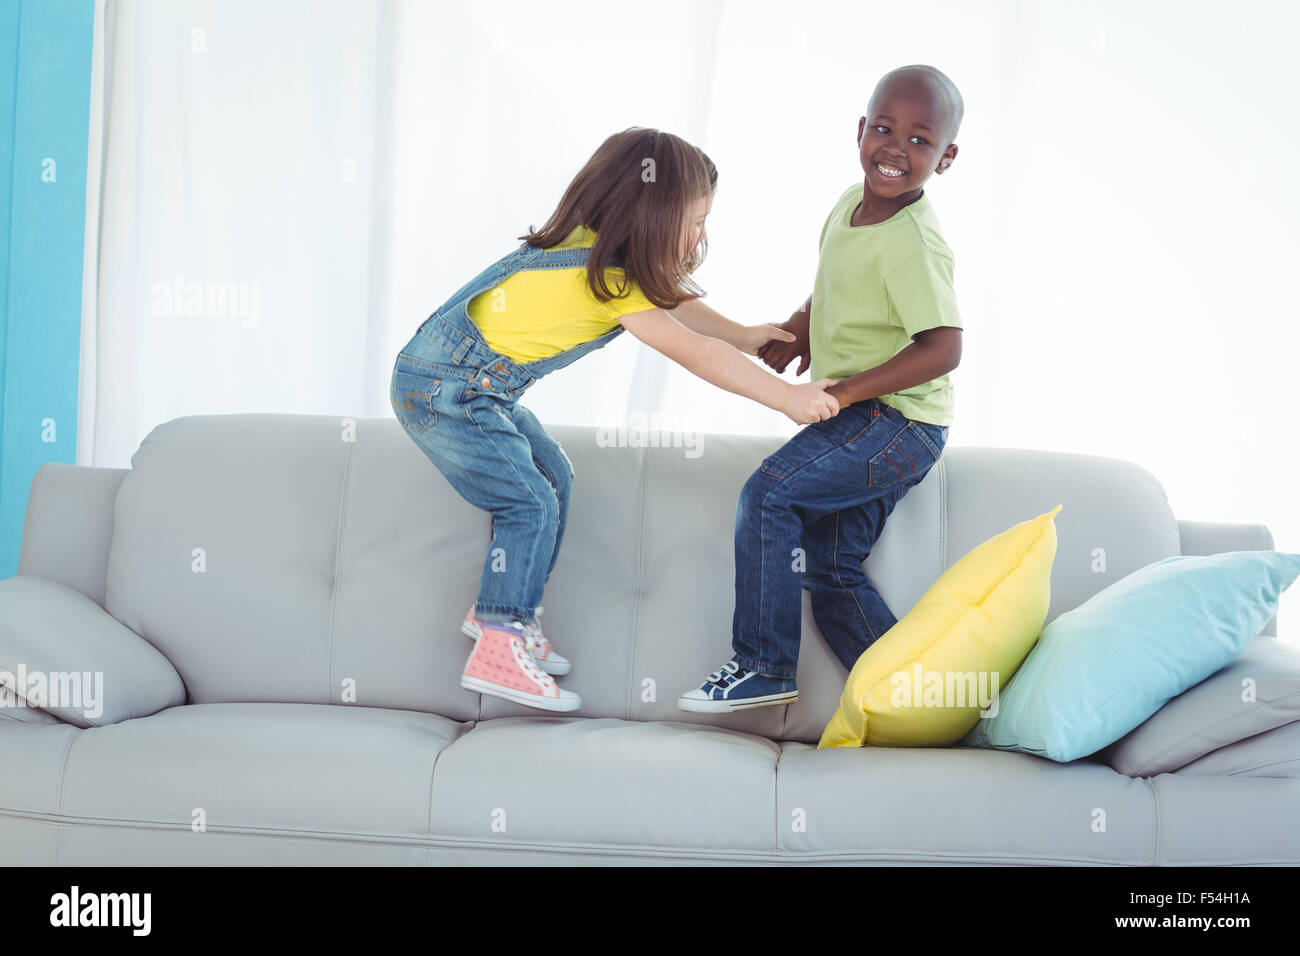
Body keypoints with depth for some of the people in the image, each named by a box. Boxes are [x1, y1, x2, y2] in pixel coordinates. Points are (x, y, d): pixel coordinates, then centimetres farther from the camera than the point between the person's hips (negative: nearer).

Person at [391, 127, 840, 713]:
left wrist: (745, 335, 22)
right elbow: (696, 354, -22)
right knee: (530, 504, -9)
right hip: (443, 391, -10)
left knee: (552, 477, 13)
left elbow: (673, 301, 20)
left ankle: (499, 609, 20)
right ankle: (500, 650, -7)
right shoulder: (606, 278, -22)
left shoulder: (593, 247, 4)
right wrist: (788, 398, -18)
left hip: (471, 387, 10)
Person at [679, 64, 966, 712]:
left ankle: (764, 666, -9)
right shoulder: (851, 203, 6)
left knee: (767, 492, -18)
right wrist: (800, 329, 8)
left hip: (897, 421, -9)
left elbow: (943, 348, -27)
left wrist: (843, 391, -25)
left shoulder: (913, 245, -21)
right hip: (862, 422, 9)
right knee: (831, 569, 8)